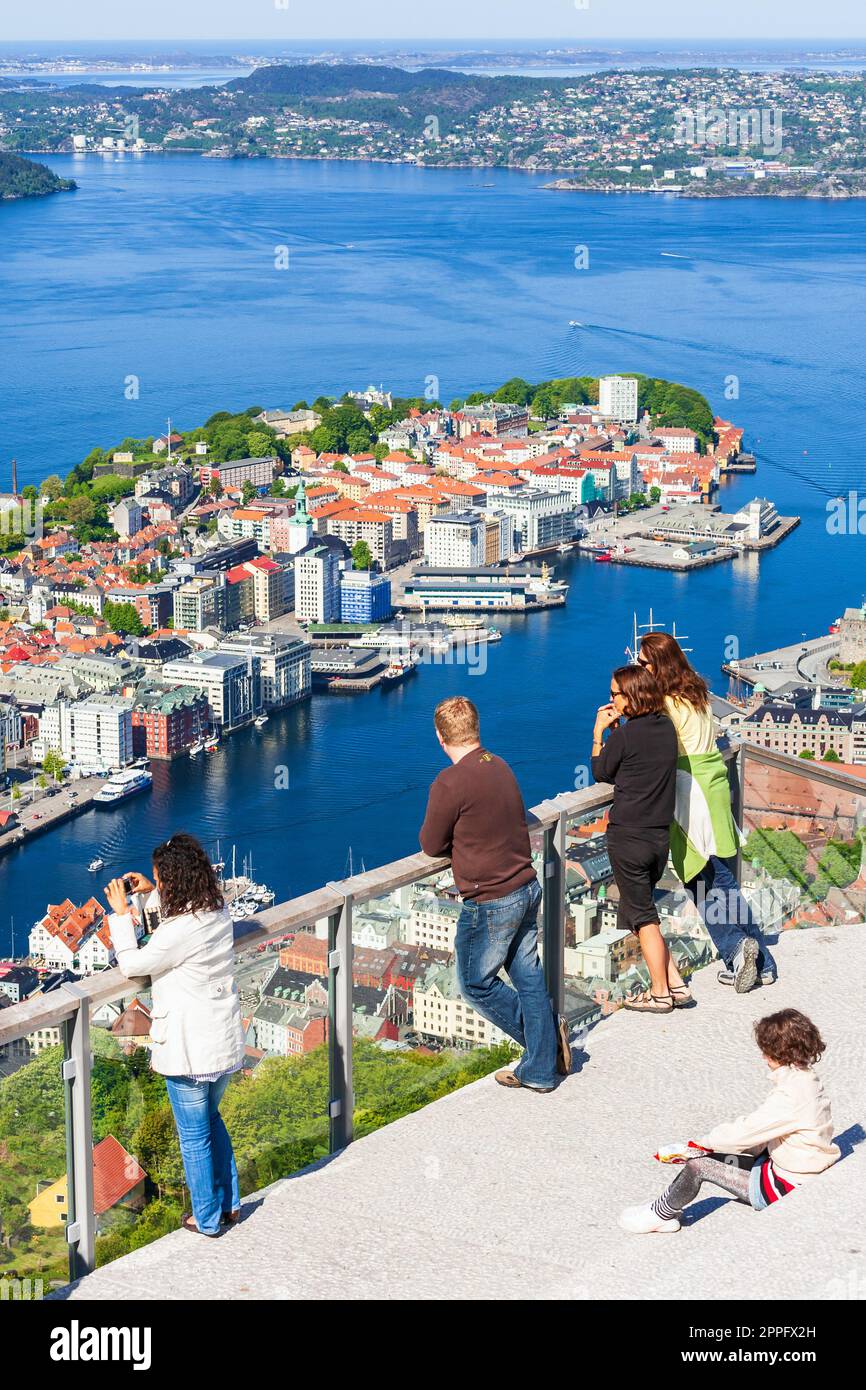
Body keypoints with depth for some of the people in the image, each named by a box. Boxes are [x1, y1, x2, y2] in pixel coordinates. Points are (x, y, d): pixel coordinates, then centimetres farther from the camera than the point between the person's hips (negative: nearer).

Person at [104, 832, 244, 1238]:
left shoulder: (180, 931, -27)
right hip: (225, 1043, 8)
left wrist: (120, 914, -7)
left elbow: (132, 964, -14)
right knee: (211, 1120, 27)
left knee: (195, 1136, 9)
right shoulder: (218, 912, -2)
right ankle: (229, 1204, 36)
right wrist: (150, 894, 11)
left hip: (188, 1051, -8)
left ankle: (207, 1219, 23)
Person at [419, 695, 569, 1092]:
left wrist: (442, 834, 10)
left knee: (477, 984, 11)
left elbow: (431, 845, -9)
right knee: (529, 977, 13)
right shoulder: (500, 767, 5)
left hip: (490, 902, -8)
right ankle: (540, 1070, 17)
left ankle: (546, 1035, 13)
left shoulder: (451, 783, -20)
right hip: (527, 888, 8)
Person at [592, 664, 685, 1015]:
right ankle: (676, 985, 14)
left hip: (628, 835, -7)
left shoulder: (624, 735, -15)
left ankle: (660, 993, 10)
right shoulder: (666, 728, 4)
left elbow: (601, 773, 0)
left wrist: (599, 732, 8)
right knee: (638, 910, 18)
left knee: (642, 915, 4)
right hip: (661, 835, 7)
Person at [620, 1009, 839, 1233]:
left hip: (786, 1186, -10)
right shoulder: (806, 1079, 5)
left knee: (698, 1165, -8)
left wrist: (706, 1142, -7)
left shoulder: (790, 1094, -27)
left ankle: (661, 1214, 13)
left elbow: (747, 1130, -24)